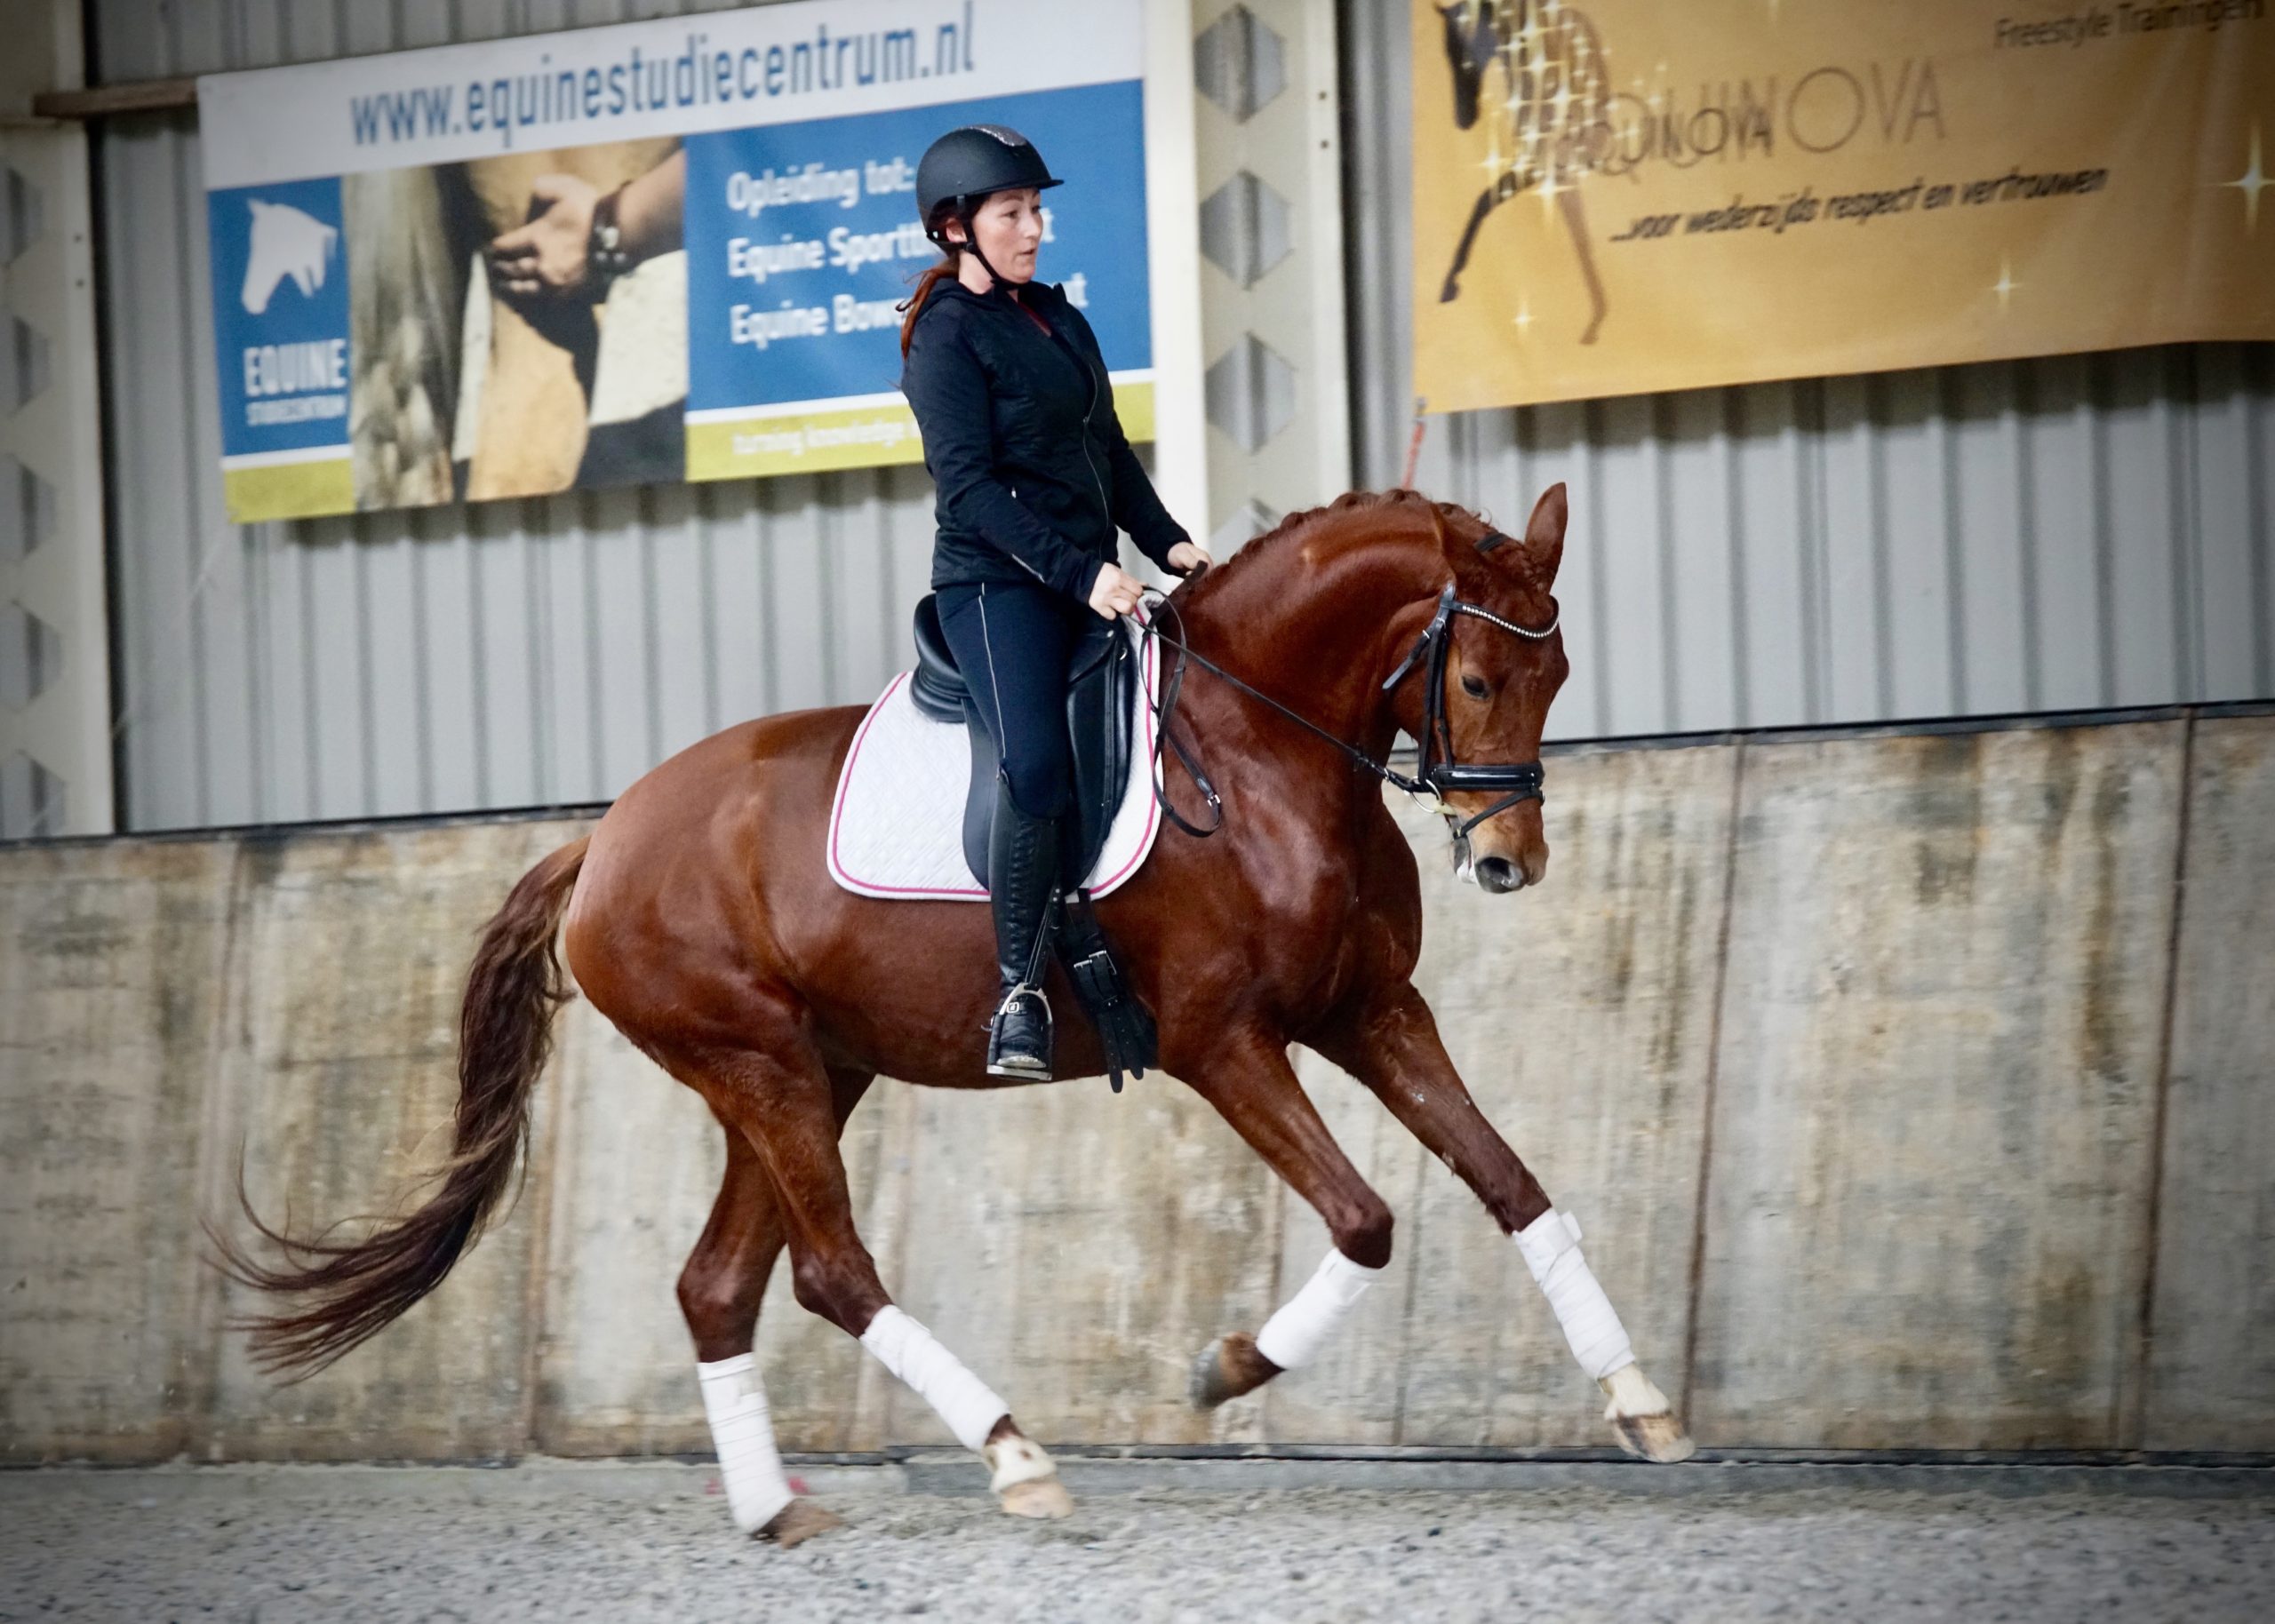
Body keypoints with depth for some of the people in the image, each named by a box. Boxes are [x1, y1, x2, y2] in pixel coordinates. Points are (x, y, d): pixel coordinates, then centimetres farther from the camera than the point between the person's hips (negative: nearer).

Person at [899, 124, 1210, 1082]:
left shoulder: (1057, 317, 16)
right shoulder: (947, 336, -8)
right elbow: (970, 488, -16)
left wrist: (1165, 542, 6)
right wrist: (1081, 573, -23)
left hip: (1089, 581, 9)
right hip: (997, 582, -9)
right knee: (1036, 767, -28)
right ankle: (1020, 996, -21)